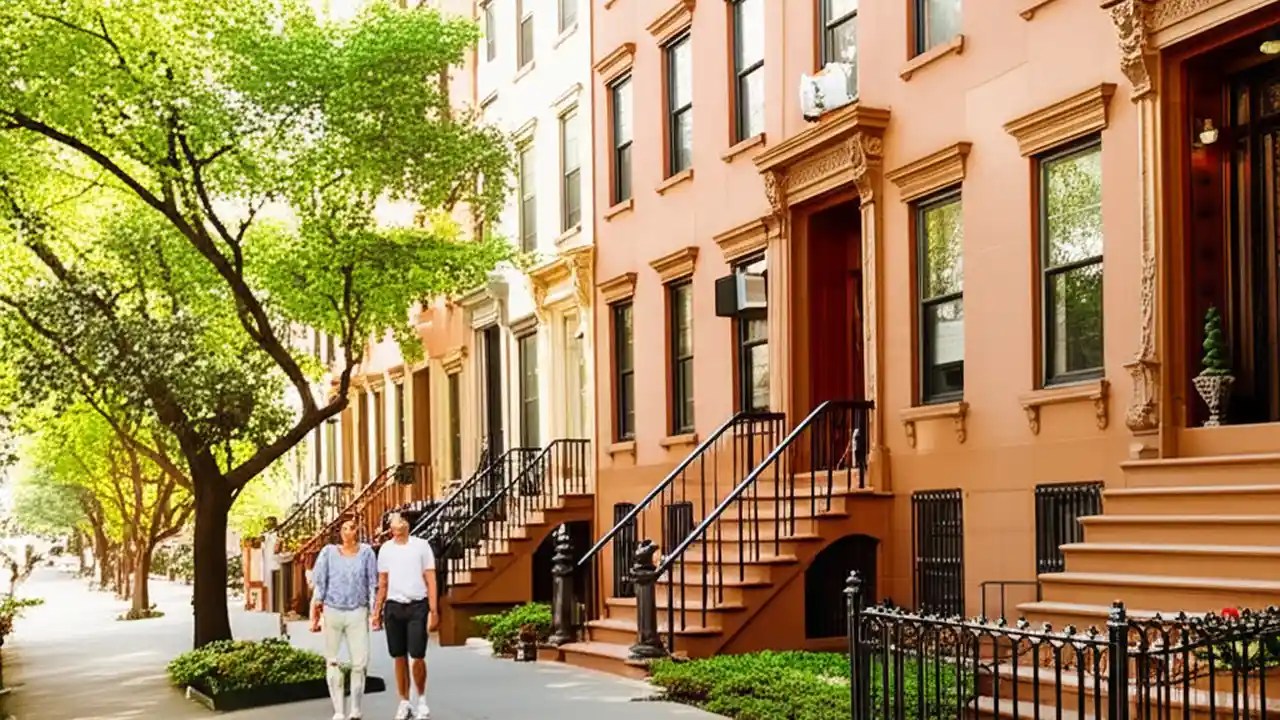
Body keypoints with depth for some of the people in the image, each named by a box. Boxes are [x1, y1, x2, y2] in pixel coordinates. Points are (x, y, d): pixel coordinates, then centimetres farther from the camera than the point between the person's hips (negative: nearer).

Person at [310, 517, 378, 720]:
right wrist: (315, 616, 1)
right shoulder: (329, 552, 1)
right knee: (333, 662, 4)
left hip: (357, 612, -1)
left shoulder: (366, 552, 1)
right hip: (332, 611, 1)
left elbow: (373, 584, 3)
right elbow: (320, 585, 4)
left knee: (360, 663, -4)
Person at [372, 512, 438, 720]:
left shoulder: (421, 546, 0)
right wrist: (377, 611, 7)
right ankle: (404, 703, 15)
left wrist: (433, 610, -7)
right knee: (399, 657, 6)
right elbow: (382, 584, 13)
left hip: (418, 606, -3)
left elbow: (430, 580, -1)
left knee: (417, 656, -5)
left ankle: (422, 699, 15)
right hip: (393, 607, 3)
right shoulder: (385, 549, 9)